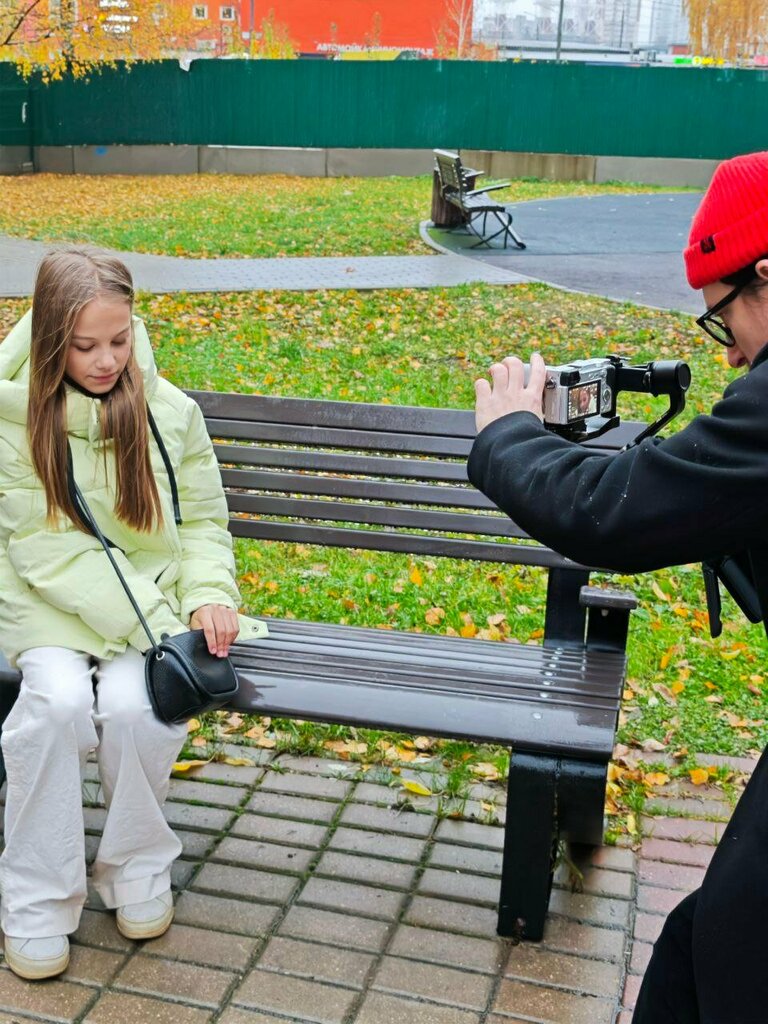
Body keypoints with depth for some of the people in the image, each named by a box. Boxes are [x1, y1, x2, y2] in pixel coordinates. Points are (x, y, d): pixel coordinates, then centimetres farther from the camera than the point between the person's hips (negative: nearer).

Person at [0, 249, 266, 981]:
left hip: (153, 592, 1)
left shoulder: (168, 411, -4)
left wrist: (209, 597, -15)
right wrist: (155, 627, -22)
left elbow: (203, 520, 7)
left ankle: (137, 868, 1)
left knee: (134, 703, -28)